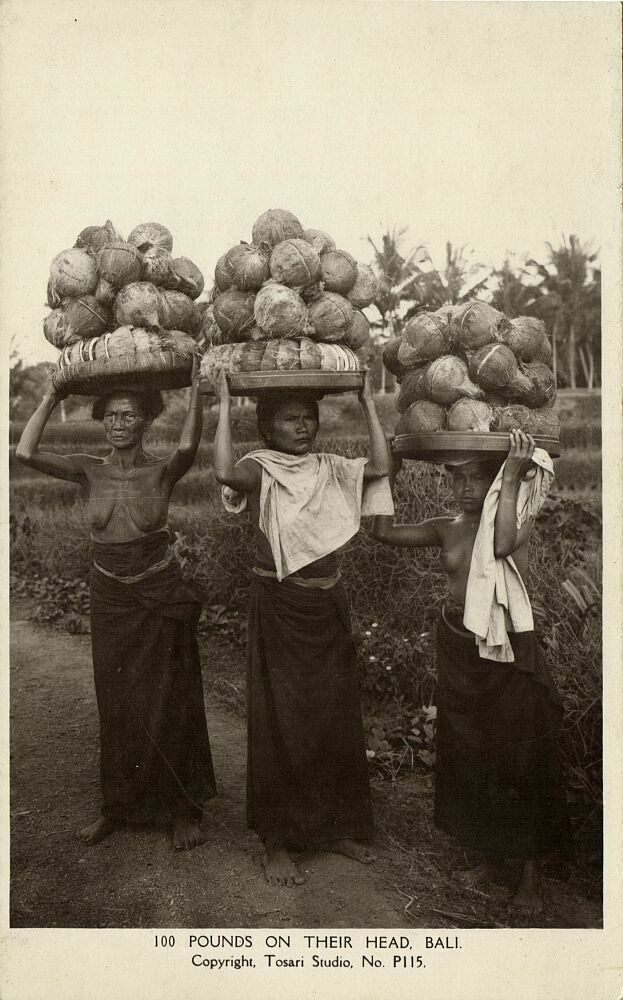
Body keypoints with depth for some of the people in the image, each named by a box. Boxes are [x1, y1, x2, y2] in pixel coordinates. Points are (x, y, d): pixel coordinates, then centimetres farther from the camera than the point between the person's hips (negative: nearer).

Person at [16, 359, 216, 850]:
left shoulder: (162, 470, -10)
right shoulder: (91, 471, -2)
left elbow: (189, 446, -33)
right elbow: (26, 452, -14)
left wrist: (196, 384, -36)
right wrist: (53, 394, -9)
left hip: (160, 597, -3)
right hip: (109, 598, 3)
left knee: (167, 704, 6)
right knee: (116, 705, 13)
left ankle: (183, 809, 23)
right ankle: (120, 804, 31)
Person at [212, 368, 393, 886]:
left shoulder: (331, 469, 6)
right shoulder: (262, 469, -8)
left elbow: (381, 466, -9)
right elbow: (226, 473, -30)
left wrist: (369, 403, -4)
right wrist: (224, 406, -24)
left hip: (329, 605, 5)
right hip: (280, 606, -5)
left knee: (335, 716, 13)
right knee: (282, 722, 3)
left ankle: (333, 826, 32)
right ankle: (276, 841, 18)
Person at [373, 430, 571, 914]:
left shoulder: (521, 520, -8)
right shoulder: (447, 529, 3)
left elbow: (502, 544, -31)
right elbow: (383, 531, -1)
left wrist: (512, 477, -28)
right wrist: (389, 474, -2)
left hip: (507, 649, -4)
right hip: (458, 647, 5)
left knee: (519, 757, 6)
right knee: (469, 753, 15)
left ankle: (530, 871, 24)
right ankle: (491, 853, 35)